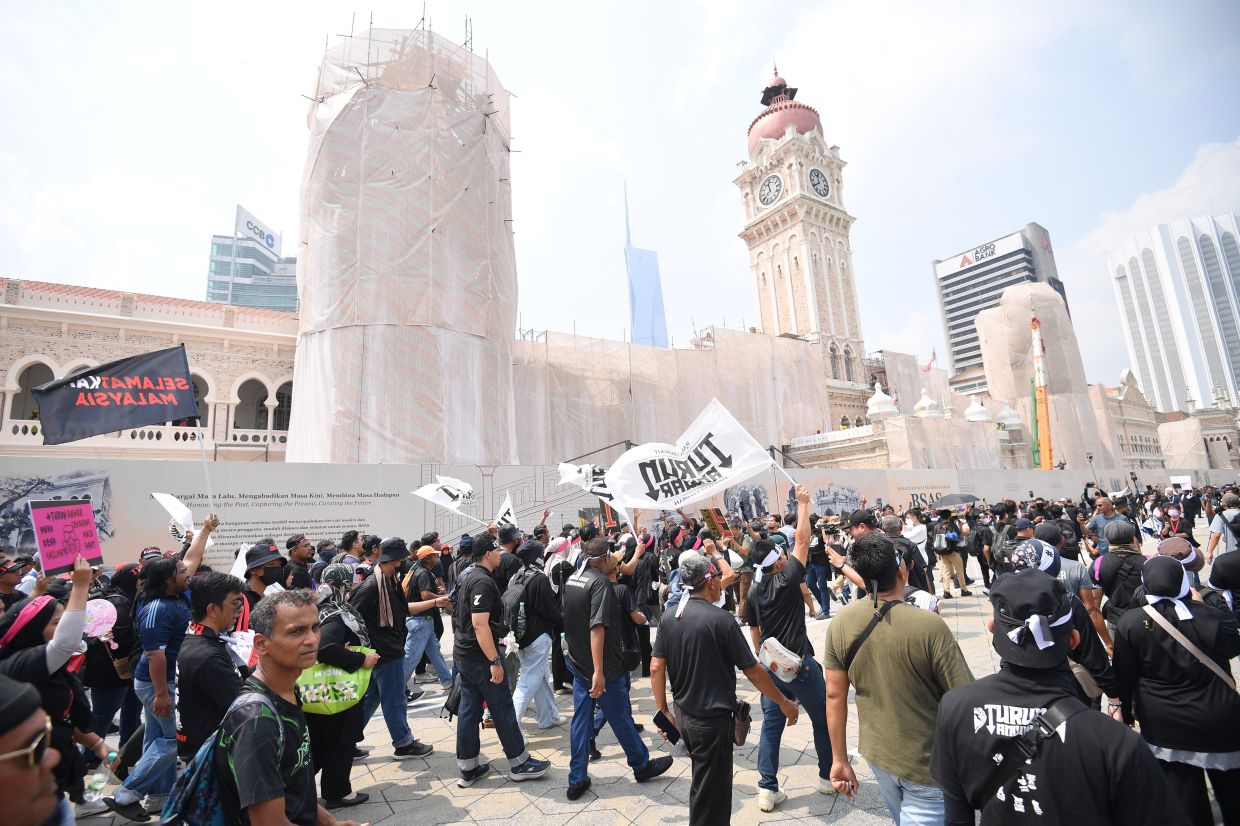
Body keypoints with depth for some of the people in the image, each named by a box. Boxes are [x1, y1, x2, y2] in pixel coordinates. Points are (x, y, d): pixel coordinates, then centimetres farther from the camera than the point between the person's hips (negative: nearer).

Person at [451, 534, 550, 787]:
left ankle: (467, 768, 23)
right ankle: (519, 763, 15)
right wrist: (495, 661, -26)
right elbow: (480, 624, -28)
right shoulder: (483, 581, -22)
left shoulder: (467, 575, 9)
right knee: (503, 708, 3)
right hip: (480, 656, -9)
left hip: (463, 653, 10)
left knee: (469, 708, 14)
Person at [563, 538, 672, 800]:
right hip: (603, 667, -7)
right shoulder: (600, 582, -22)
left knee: (581, 720, 13)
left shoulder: (572, 579, 4)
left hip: (578, 663, 7)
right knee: (621, 718, 11)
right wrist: (599, 672, -31)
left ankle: (576, 781, 18)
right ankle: (642, 765, 30)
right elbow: (597, 627, -29)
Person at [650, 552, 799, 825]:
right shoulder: (721, 619, -21)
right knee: (710, 797, 11)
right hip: (712, 720, -6)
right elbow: (753, 671, -14)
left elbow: (656, 668, -2)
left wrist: (663, 711, 8)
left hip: (683, 716, 6)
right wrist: (785, 704, -1)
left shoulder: (669, 617, -3)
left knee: (702, 785, 27)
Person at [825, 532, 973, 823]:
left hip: (876, 754, 5)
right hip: (927, 765, -5)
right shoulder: (930, 626, -26)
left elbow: (834, 695, -6)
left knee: (903, 817, 27)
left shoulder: (841, 622, -13)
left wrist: (839, 759, 5)